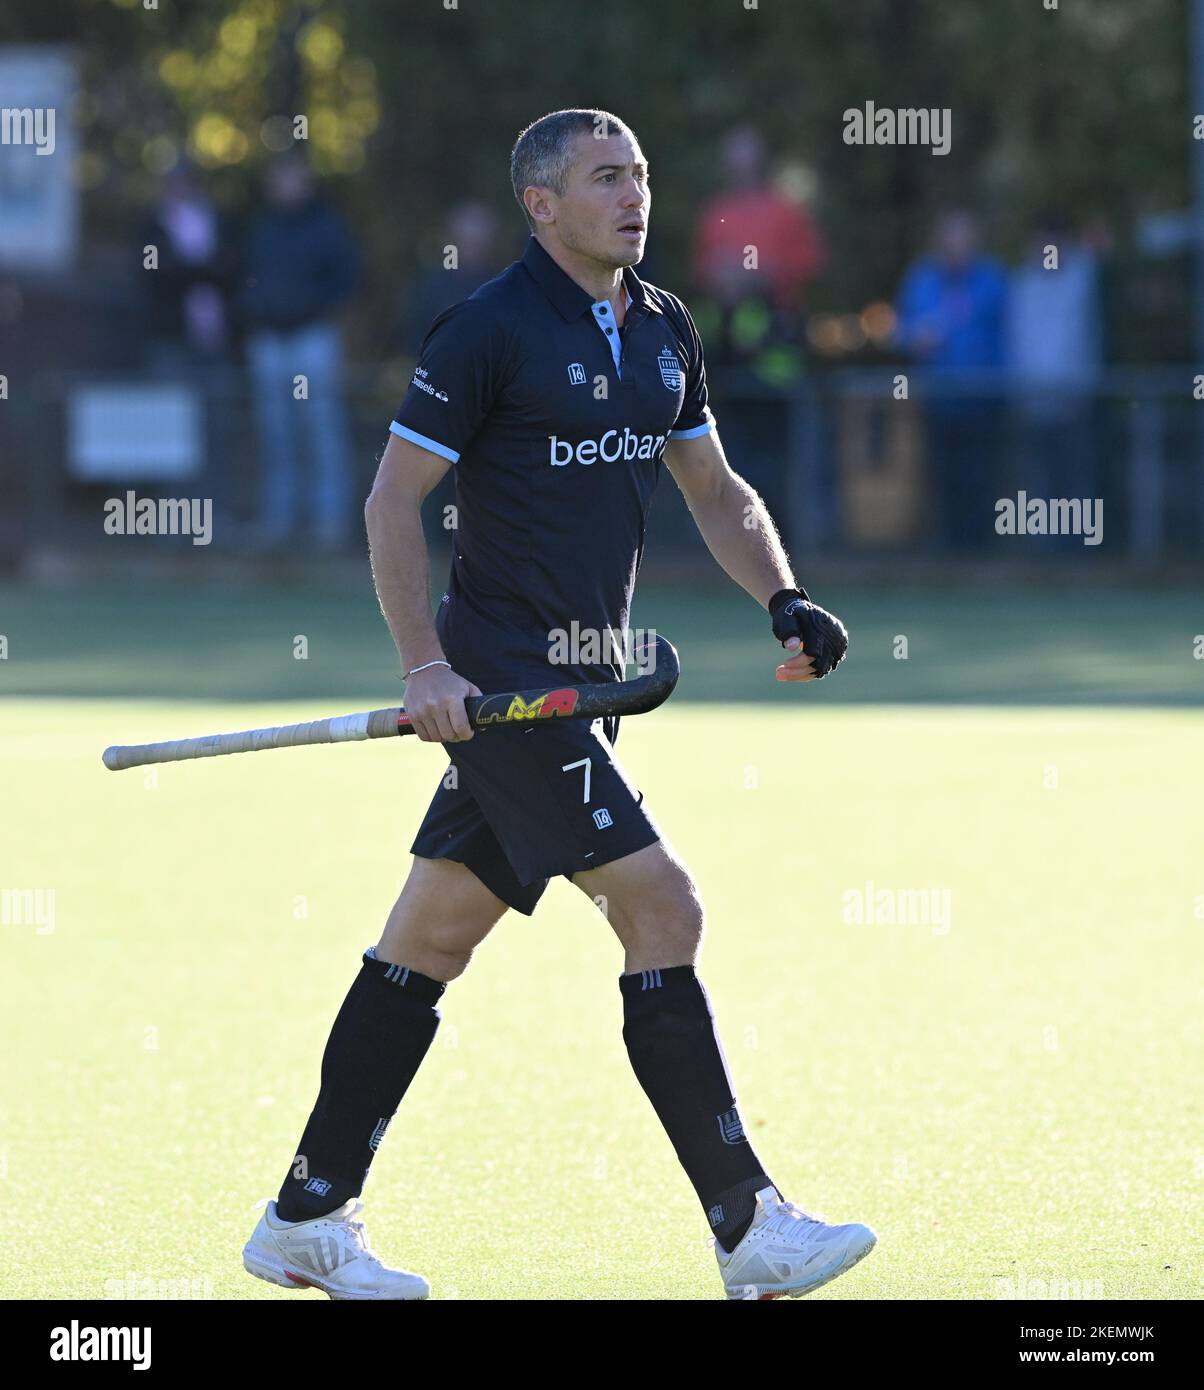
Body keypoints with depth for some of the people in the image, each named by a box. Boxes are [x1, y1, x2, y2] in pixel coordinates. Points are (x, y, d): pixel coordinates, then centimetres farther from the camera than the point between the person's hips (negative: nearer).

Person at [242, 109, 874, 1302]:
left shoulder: (662, 330, 11)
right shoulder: (487, 330, -11)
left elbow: (714, 489, 21)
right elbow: (391, 500, -9)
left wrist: (783, 599, 4)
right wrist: (426, 665, -17)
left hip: (582, 680, 8)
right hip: (504, 677, -8)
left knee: (431, 935, 11)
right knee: (662, 909, -13)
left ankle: (305, 1223, 17)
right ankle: (749, 1230, -11)